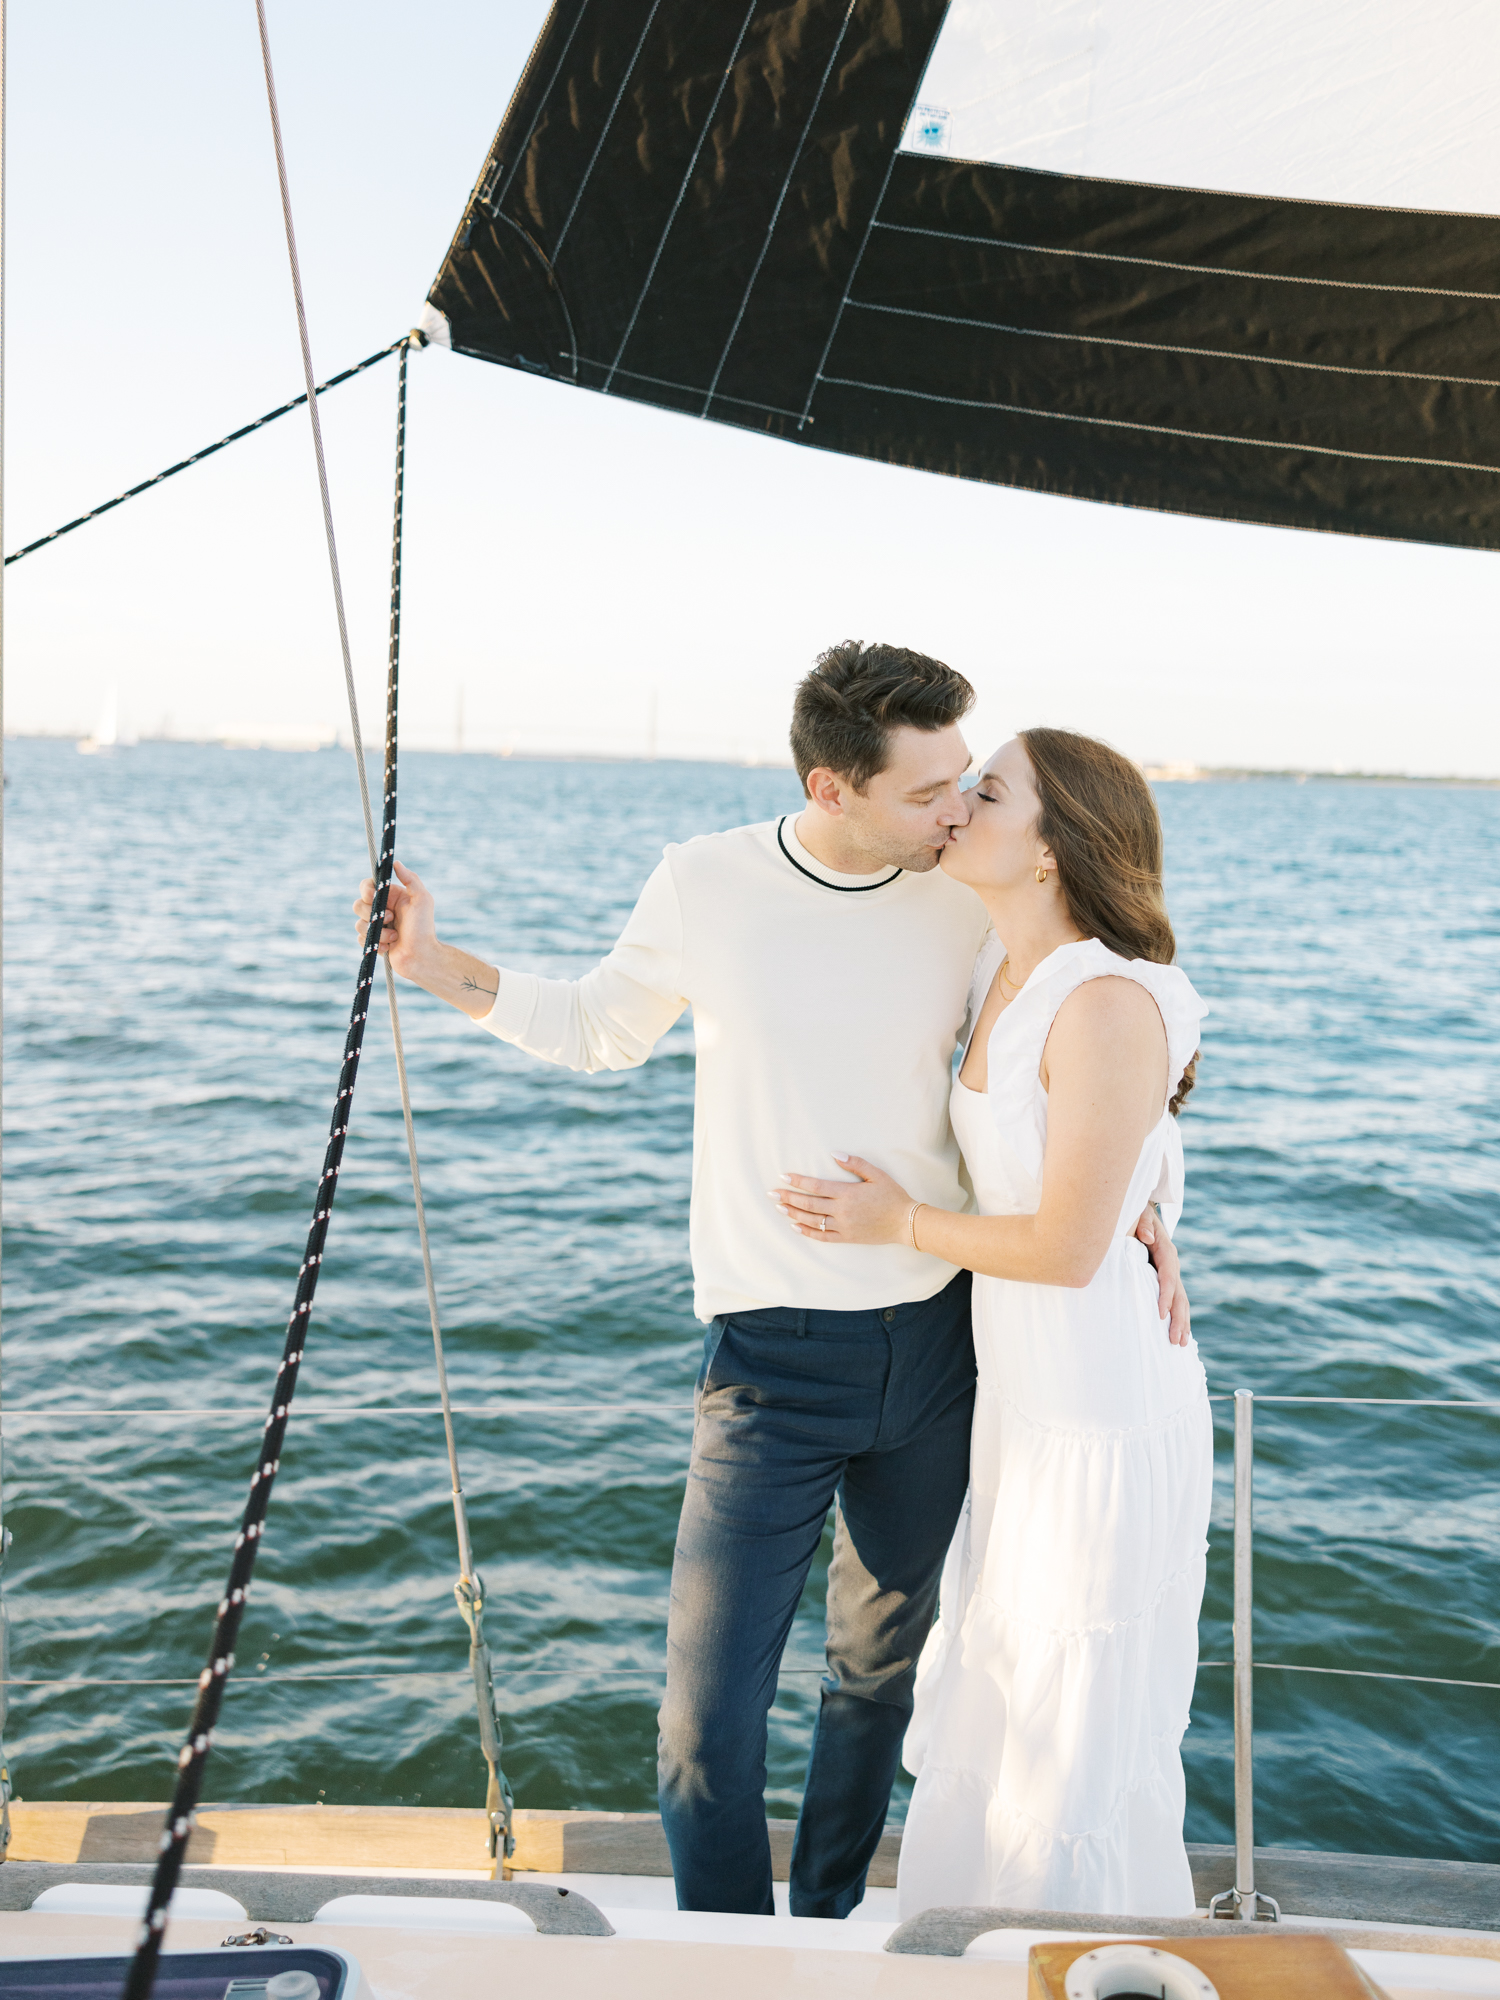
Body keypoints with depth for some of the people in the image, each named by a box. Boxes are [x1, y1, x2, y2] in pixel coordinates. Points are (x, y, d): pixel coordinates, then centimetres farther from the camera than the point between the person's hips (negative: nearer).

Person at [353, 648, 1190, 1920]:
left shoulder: (971, 900, -4)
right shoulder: (708, 885, -8)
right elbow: (602, 1028, 9)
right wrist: (434, 964, 0)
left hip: (940, 1343, 3)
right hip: (774, 1356, -2)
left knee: (884, 1670, 20)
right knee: (710, 1716, -4)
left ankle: (829, 1927, 45)